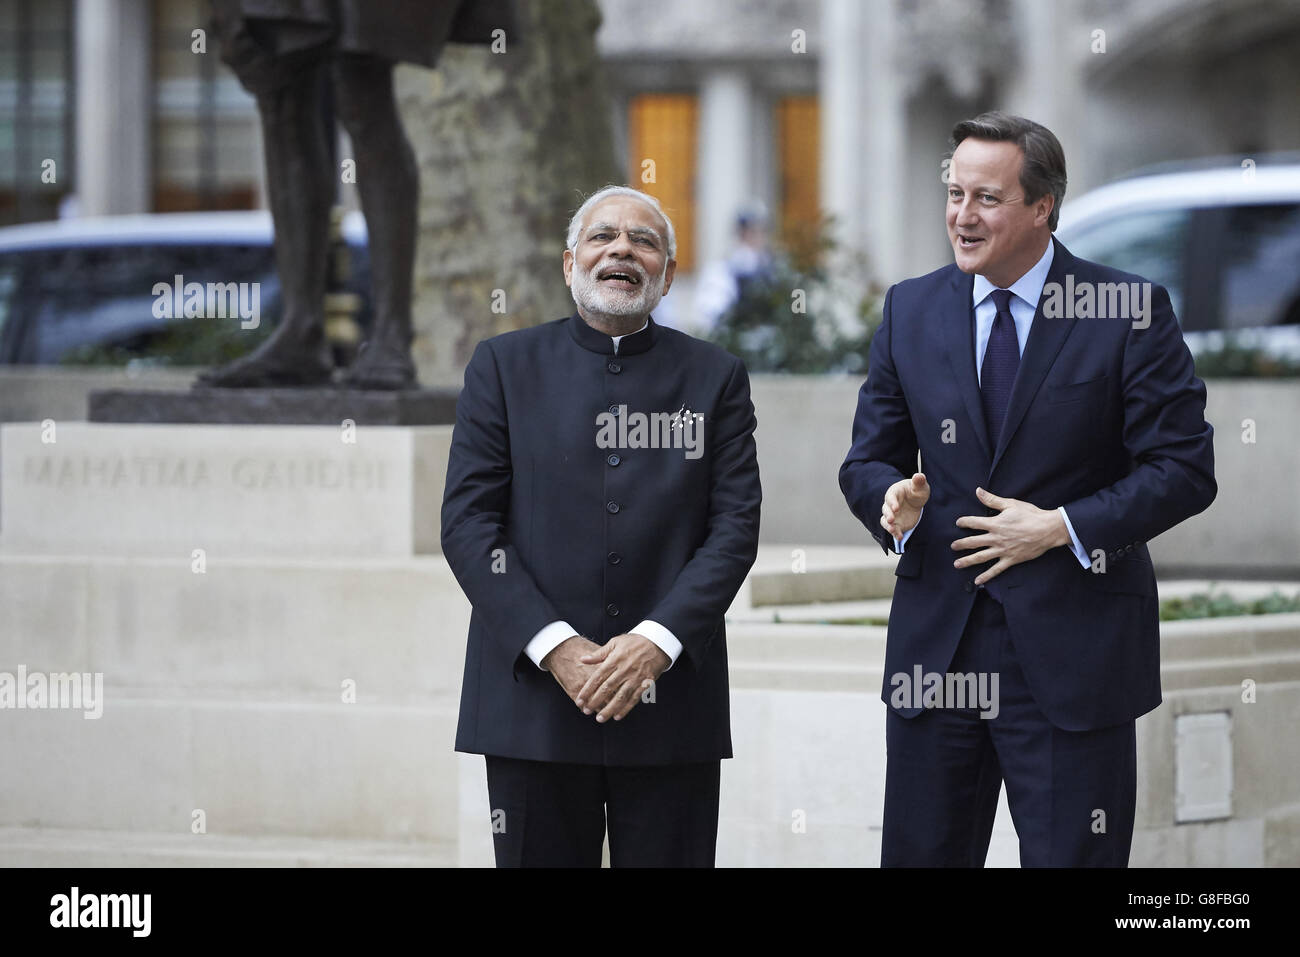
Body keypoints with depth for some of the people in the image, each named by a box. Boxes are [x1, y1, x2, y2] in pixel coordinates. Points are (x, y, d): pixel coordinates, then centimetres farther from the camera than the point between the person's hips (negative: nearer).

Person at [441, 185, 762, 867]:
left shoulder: (715, 378, 10)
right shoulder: (503, 367, 8)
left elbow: (735, 526, 2)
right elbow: (467, 523, 0)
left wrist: (658, 641, -13)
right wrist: (553, 645, -12)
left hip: (670, 699, 0)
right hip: (534, 698, 0)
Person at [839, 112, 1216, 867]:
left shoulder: (1130, 311, -4)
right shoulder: (911, 311, 9)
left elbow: (1184, 470, -7)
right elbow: (868, 460, 13)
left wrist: (1063, 527, -16)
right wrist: (893, 500, -11)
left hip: (1072, 650, -4)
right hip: (938, 645, 4)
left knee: (1072, 858, 1)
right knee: (919, 856, 6)